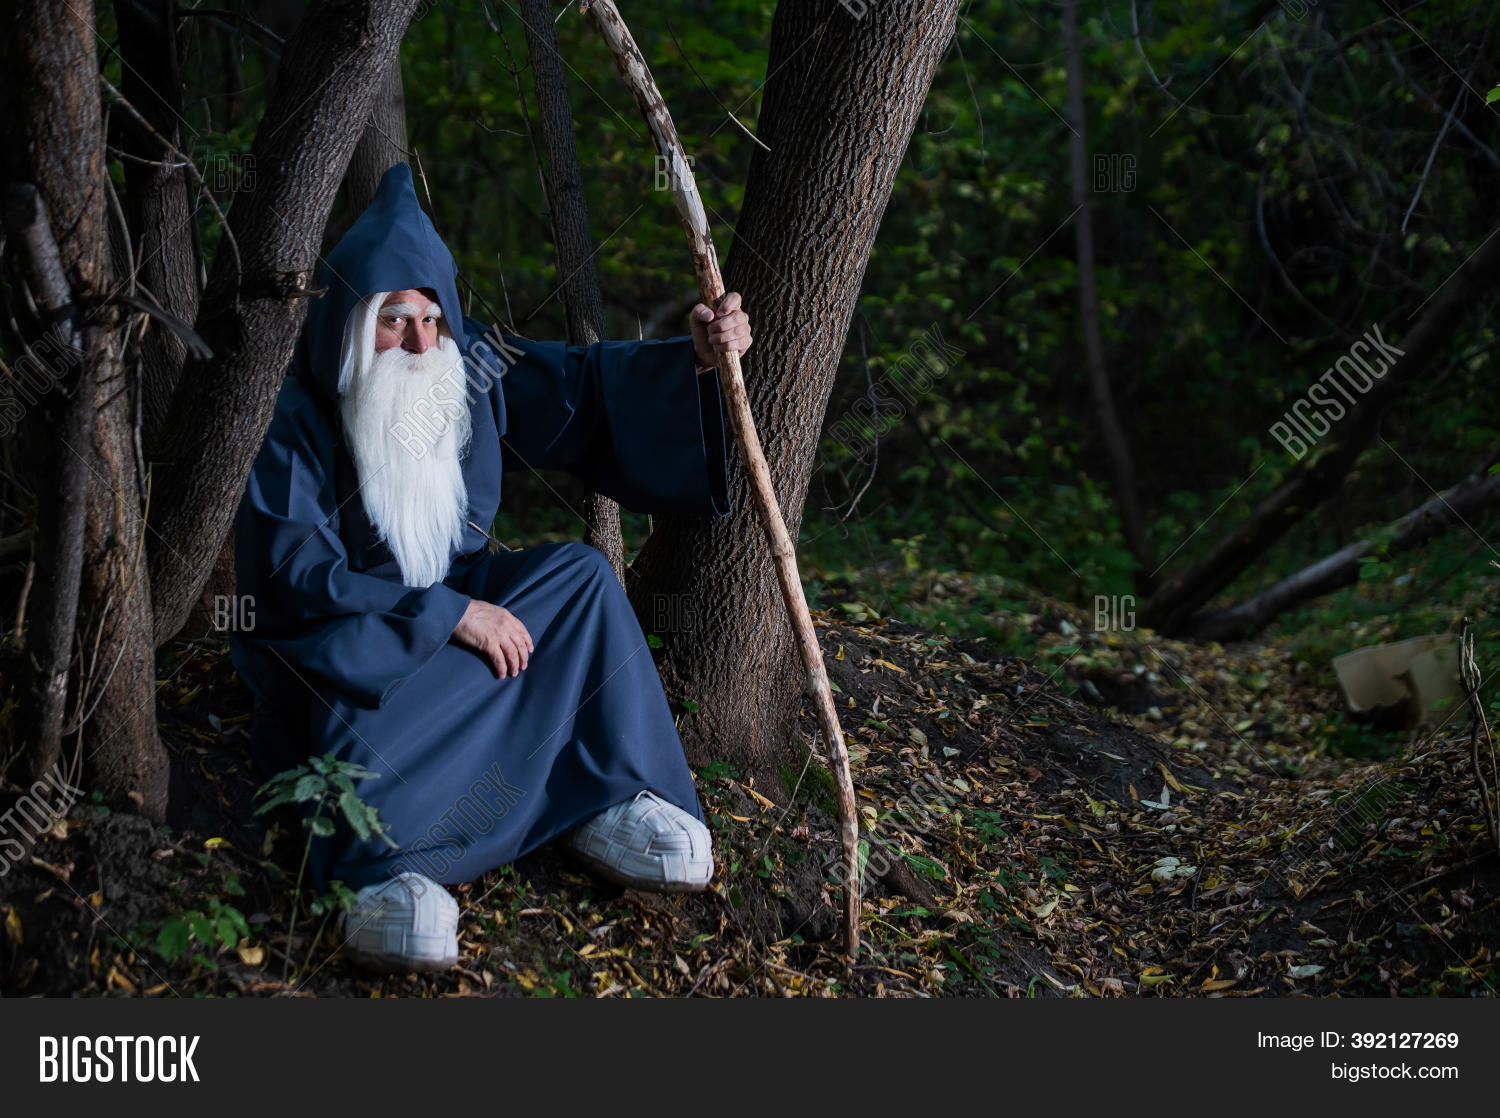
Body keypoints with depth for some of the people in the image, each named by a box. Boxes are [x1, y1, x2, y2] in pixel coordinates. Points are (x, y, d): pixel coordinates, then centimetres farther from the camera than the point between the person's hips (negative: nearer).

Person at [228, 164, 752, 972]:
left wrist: (694, 359, -13)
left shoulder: (469, 368, -3)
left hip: (455, 605, 6)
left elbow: (587, 383, 5)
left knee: (579, 576, -16)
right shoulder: (295, 416, -18)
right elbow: (296, 573, -24)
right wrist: (449, 615, -28)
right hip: (340, 640, -5)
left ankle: (608, 801, -18)